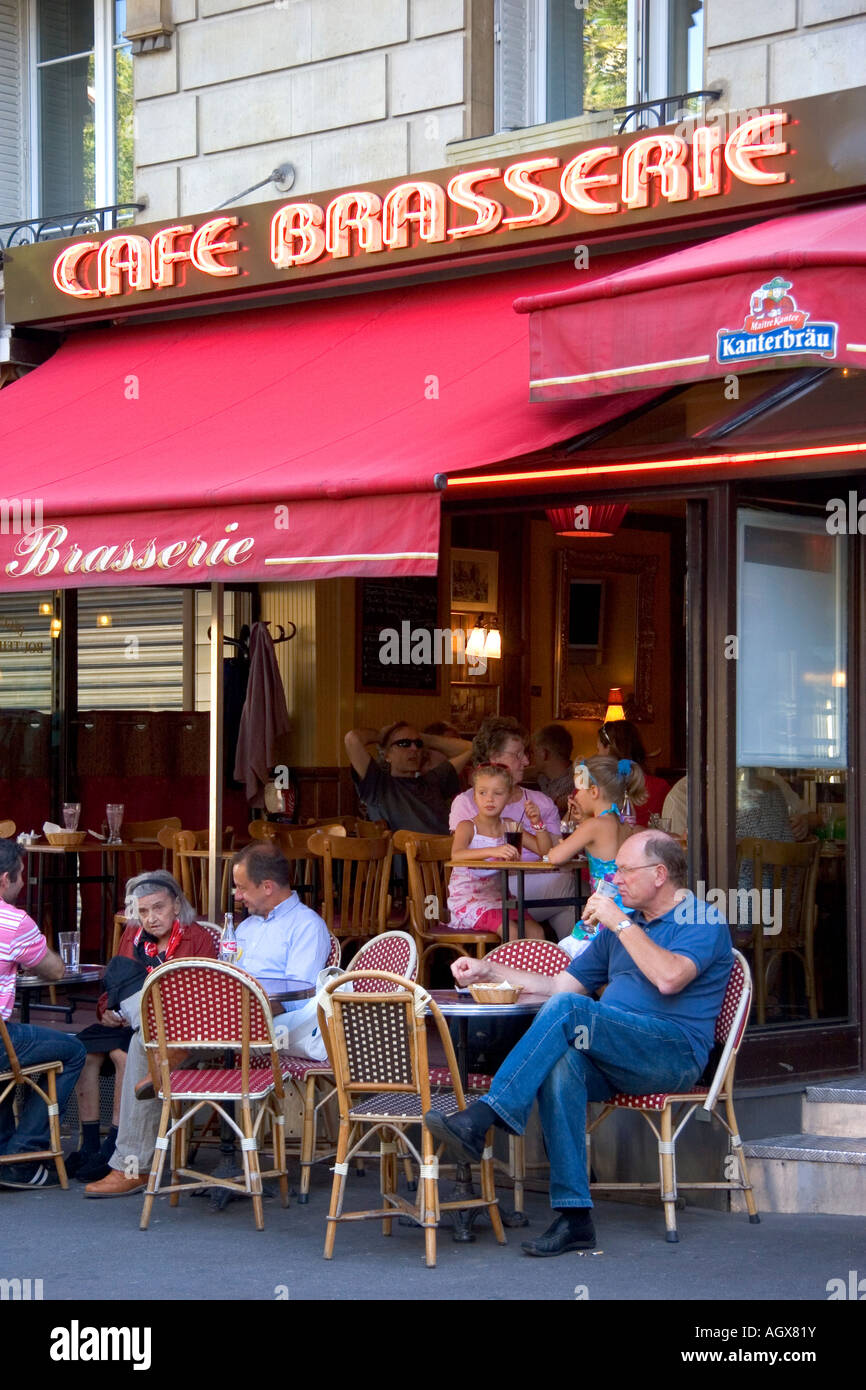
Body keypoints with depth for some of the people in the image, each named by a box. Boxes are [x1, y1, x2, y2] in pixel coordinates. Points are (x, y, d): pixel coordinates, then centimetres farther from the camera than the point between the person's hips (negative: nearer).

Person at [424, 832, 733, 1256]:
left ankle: (482, 1118, -36)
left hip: (675, 1054, -6)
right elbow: (561, 983, 28)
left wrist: (620, 923, -10)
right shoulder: (619, 928, 28)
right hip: (612, 1060, 6)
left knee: (568, 1010, -29)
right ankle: (574, 1216, -34)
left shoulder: (704, 920, 2)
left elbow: (669, 977, -18)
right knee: (560, 1063, -30)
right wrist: (488, 970, 20)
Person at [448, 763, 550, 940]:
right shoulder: (467, 827, -6)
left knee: (536, 932, -14)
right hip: (468, 901, -6)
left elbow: (545, 850, 8)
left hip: (497, 899, 6)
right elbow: (456, 855, -29)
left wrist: (537, 823, -9)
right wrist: (493, 851, -42)